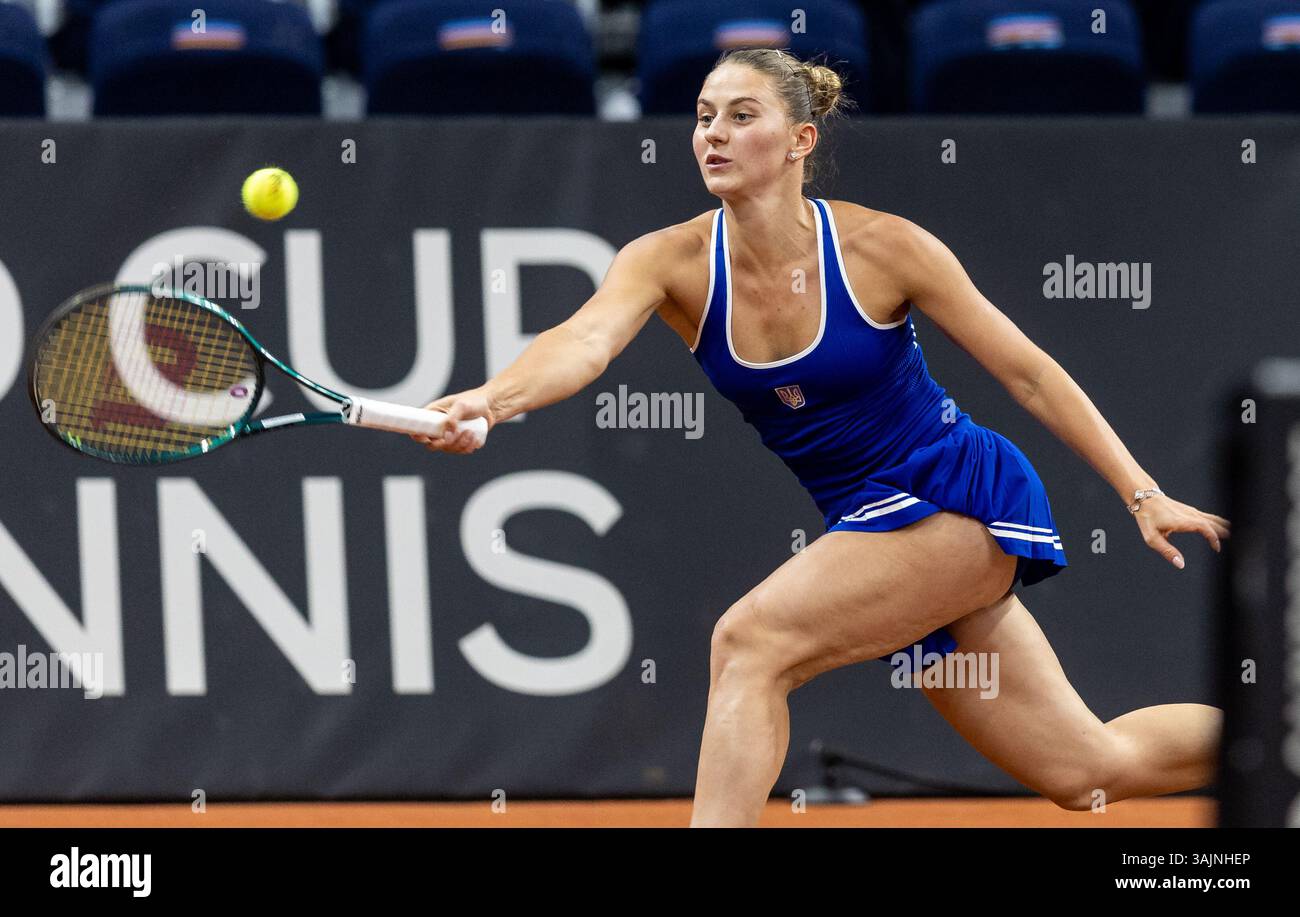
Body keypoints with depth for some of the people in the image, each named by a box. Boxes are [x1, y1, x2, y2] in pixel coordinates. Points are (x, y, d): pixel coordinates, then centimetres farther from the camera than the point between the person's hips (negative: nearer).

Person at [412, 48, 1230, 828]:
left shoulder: (880, 248, -16)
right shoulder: (672, 261, -8)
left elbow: (1028, 373, -8)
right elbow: (586, 340, -28)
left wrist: (1143, 495, -10)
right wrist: (489, 400, -49)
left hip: (963, 495, -5)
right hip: (868, 521, 5)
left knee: (752, 641, -25)